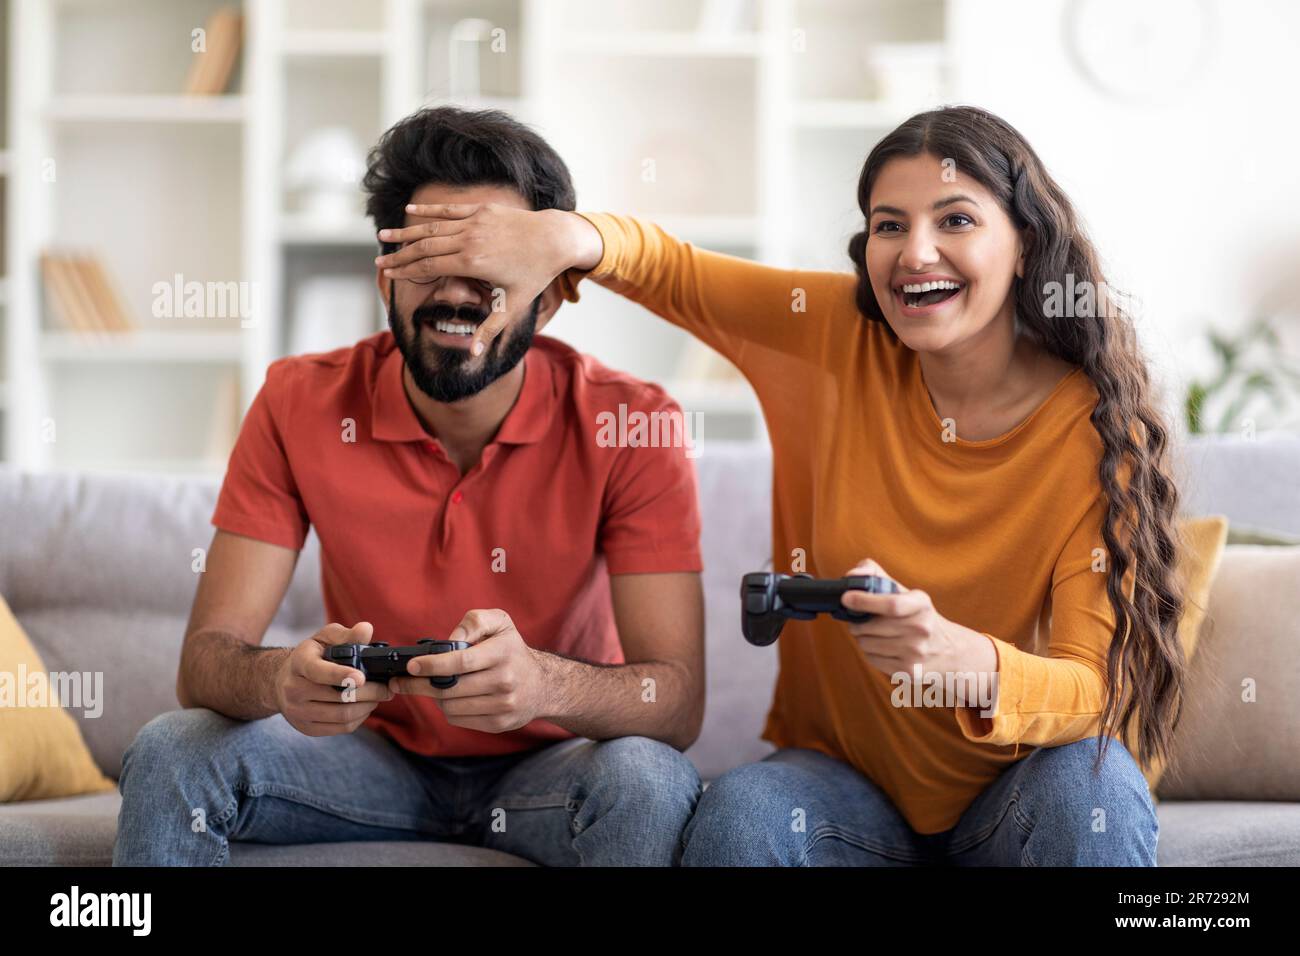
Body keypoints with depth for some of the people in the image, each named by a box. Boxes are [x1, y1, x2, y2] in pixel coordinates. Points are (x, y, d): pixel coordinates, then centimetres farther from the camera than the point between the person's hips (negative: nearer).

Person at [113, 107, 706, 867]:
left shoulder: (630, 424, -17)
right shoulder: (301, 405, -11)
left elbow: (678, 700, -24)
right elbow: (206, 657, -16)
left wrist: (542, 684, -48)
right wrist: (284, 678, -42)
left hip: (546, 765, -1)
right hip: (375, 754, 2)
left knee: (648, 782, -34)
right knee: (171, 754, -24)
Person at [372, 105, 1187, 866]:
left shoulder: (1095, 424, -13)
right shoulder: (838, 338, -5)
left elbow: (1090, 686, -19)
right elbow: (677, 271, 3)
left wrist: (967, 662, -42)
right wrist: (571, 236, -21)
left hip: (1015, 788, -1)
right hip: (846, 778, 1)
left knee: (1088, 781, -33)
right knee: (741, 811, -30)